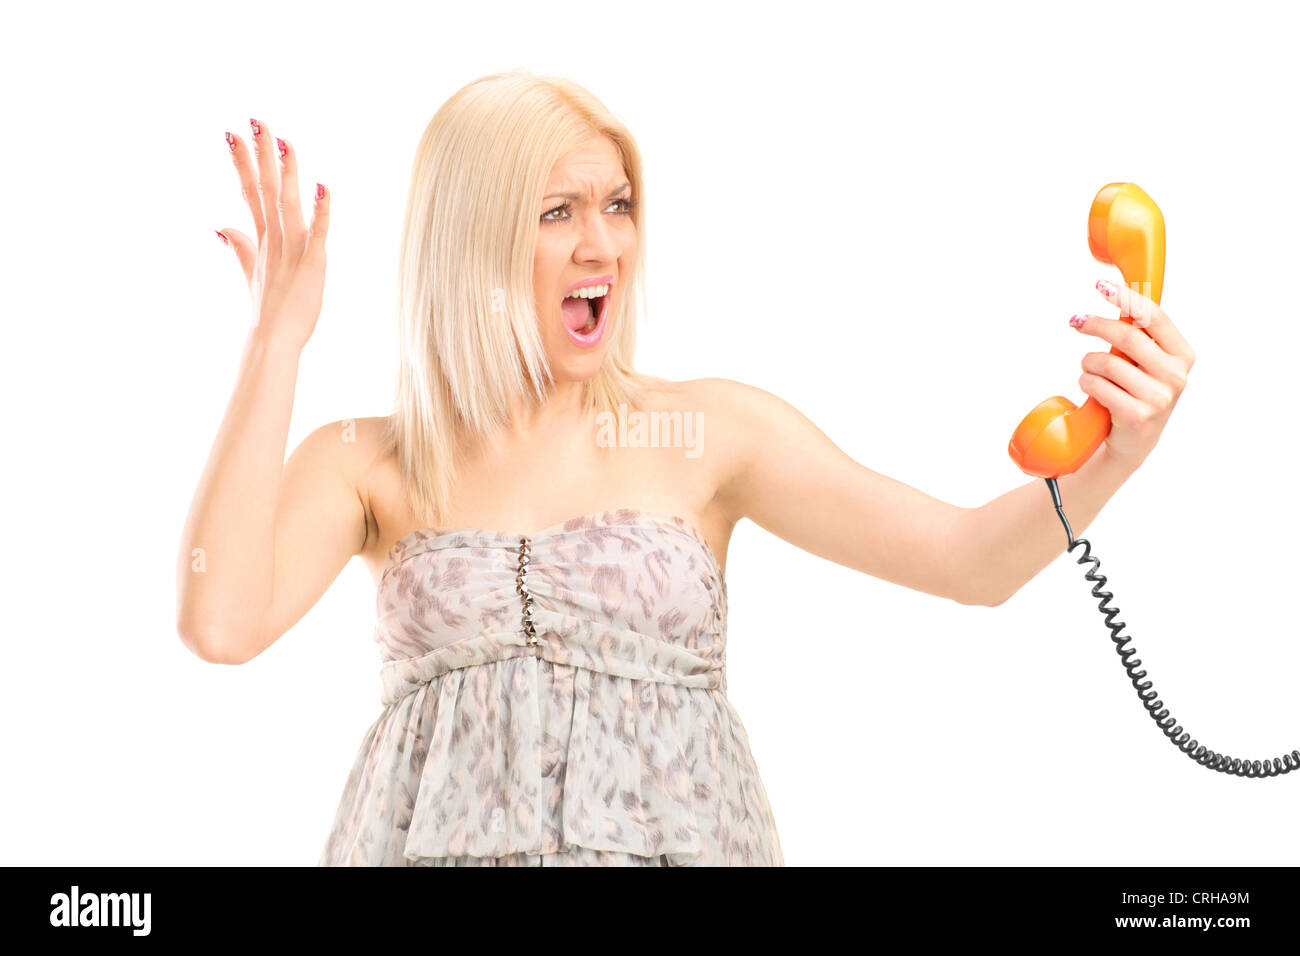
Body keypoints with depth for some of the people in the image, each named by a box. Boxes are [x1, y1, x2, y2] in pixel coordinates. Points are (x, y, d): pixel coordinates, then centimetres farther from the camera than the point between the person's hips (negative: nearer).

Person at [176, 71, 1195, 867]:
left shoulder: (710, 430, 1)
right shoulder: (366, 464, 2)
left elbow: (970, 558, -7)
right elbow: (220, 624, -15)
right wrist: (278, 341, -13)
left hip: (672, 833, 0)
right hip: (441, 836, 0)